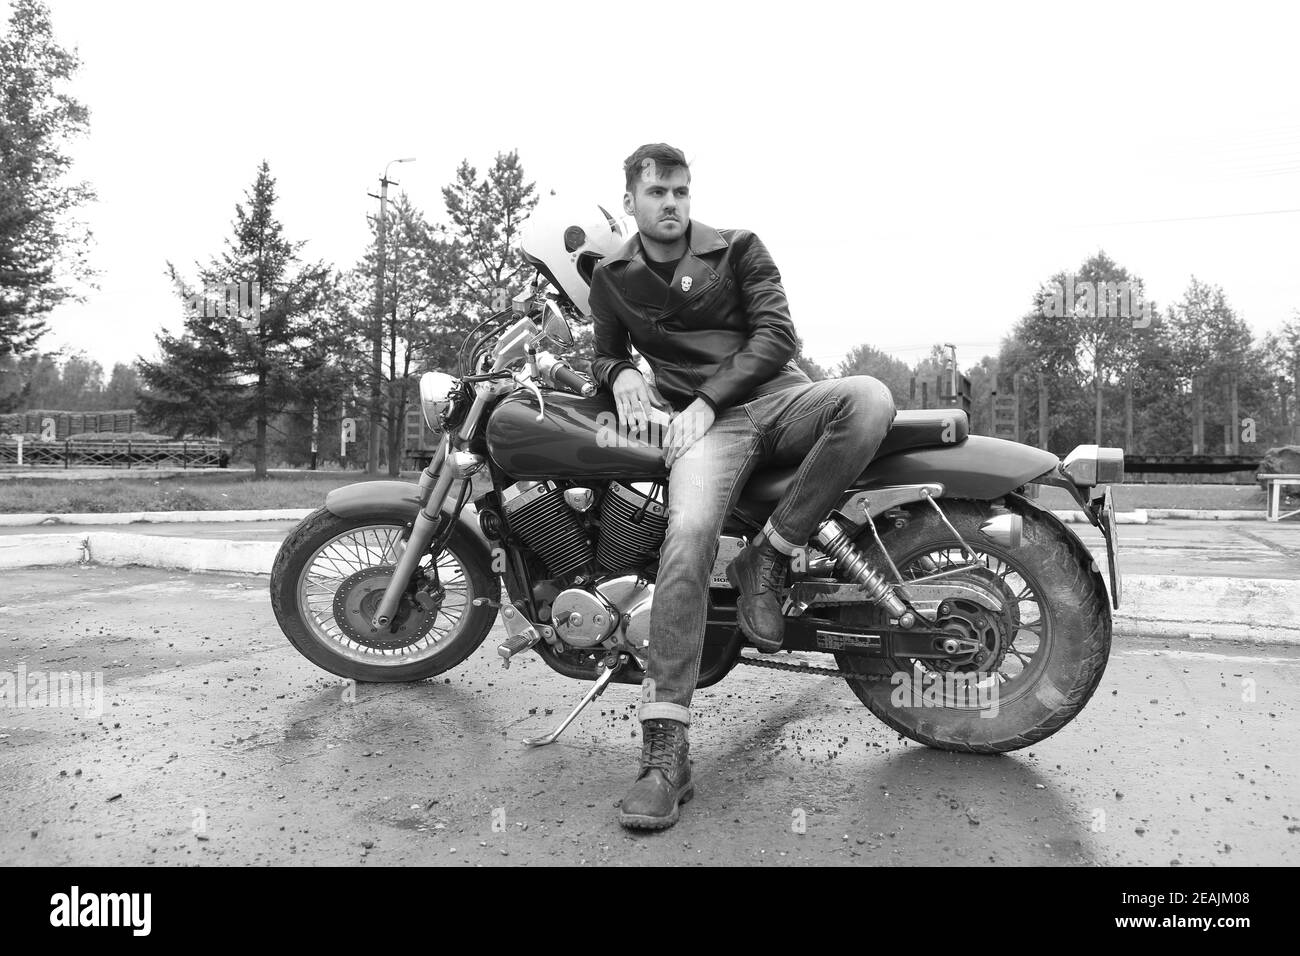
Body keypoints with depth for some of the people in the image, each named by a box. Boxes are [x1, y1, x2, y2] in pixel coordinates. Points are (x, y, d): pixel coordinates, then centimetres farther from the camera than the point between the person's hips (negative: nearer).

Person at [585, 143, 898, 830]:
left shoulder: (738, 249, 12)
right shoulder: (610, 277, 18)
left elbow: (776, 334, 1)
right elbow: (605, 354, 29)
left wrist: (706, 400, -12)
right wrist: (620, 373, 3)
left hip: (780, 395, 1)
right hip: (706, 420, -1)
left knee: (870, 397, -34)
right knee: (688, 534, -33)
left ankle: (768, 557, -22)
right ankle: (665, 752, -34)